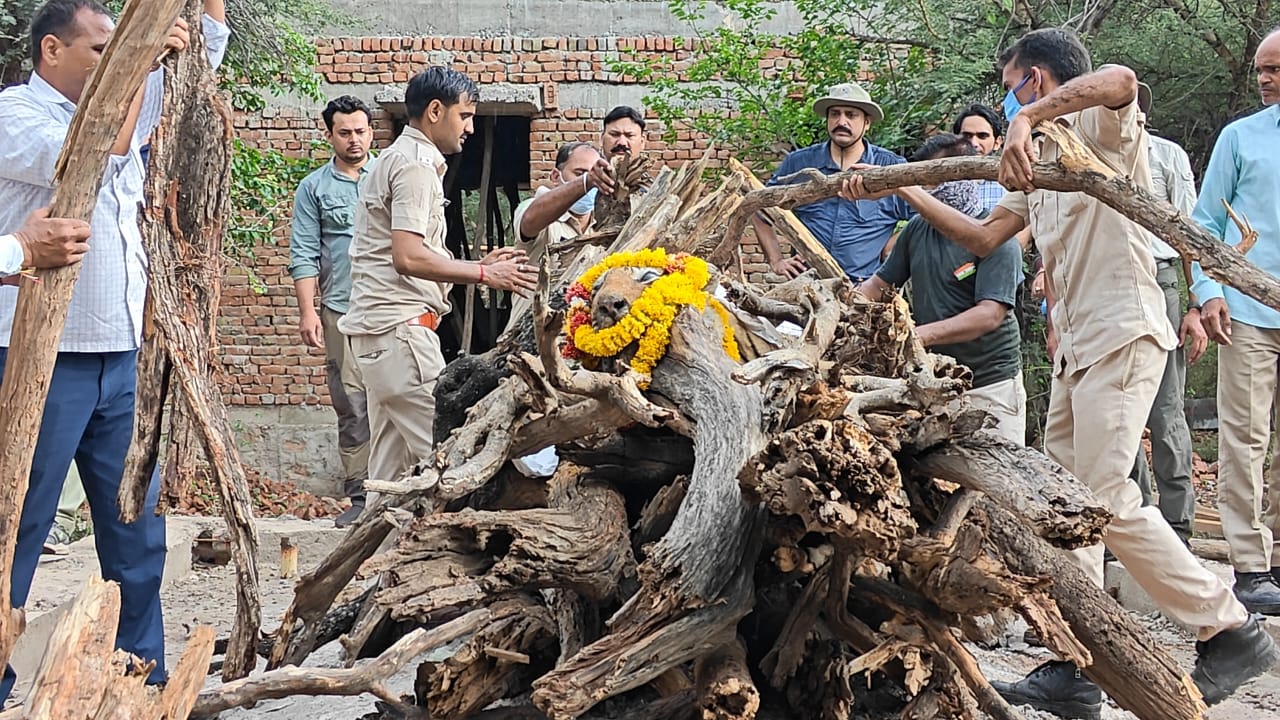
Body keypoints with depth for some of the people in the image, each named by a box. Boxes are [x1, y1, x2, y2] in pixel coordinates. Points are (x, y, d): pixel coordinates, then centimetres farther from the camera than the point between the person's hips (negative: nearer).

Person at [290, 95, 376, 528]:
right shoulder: (314, 188, 10)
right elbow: (304, 255, 6)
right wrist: (307, 312, -3)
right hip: (342, 310, 0)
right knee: (352, 407, 0)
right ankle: (360, 496, 5)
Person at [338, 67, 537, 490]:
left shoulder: (398, 158, 24)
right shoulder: (416, 164, -9)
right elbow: (409, 257, -20)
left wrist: (477, 265, 15)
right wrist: (483, 275, -14)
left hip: (379, 327, 11)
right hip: (400, 327, -11)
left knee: (391, 461, 11)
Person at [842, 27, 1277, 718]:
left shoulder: (1101, 124, -3)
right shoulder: (1042, 160, 24)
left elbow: (1121, 78, -28)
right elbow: (983, 236, 25)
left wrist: (1026, 116, -34)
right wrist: (906, 190, 21)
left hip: (1122, 331, -10)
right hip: (1076, 344, 10)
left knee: (1106, 497, -15)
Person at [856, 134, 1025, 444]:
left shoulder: (995, 237, -9)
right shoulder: (918, 228, 11)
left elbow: (989, 315, -20)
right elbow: (879, 283, 18)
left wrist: (921, 334, -30)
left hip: (990, 383, -5)